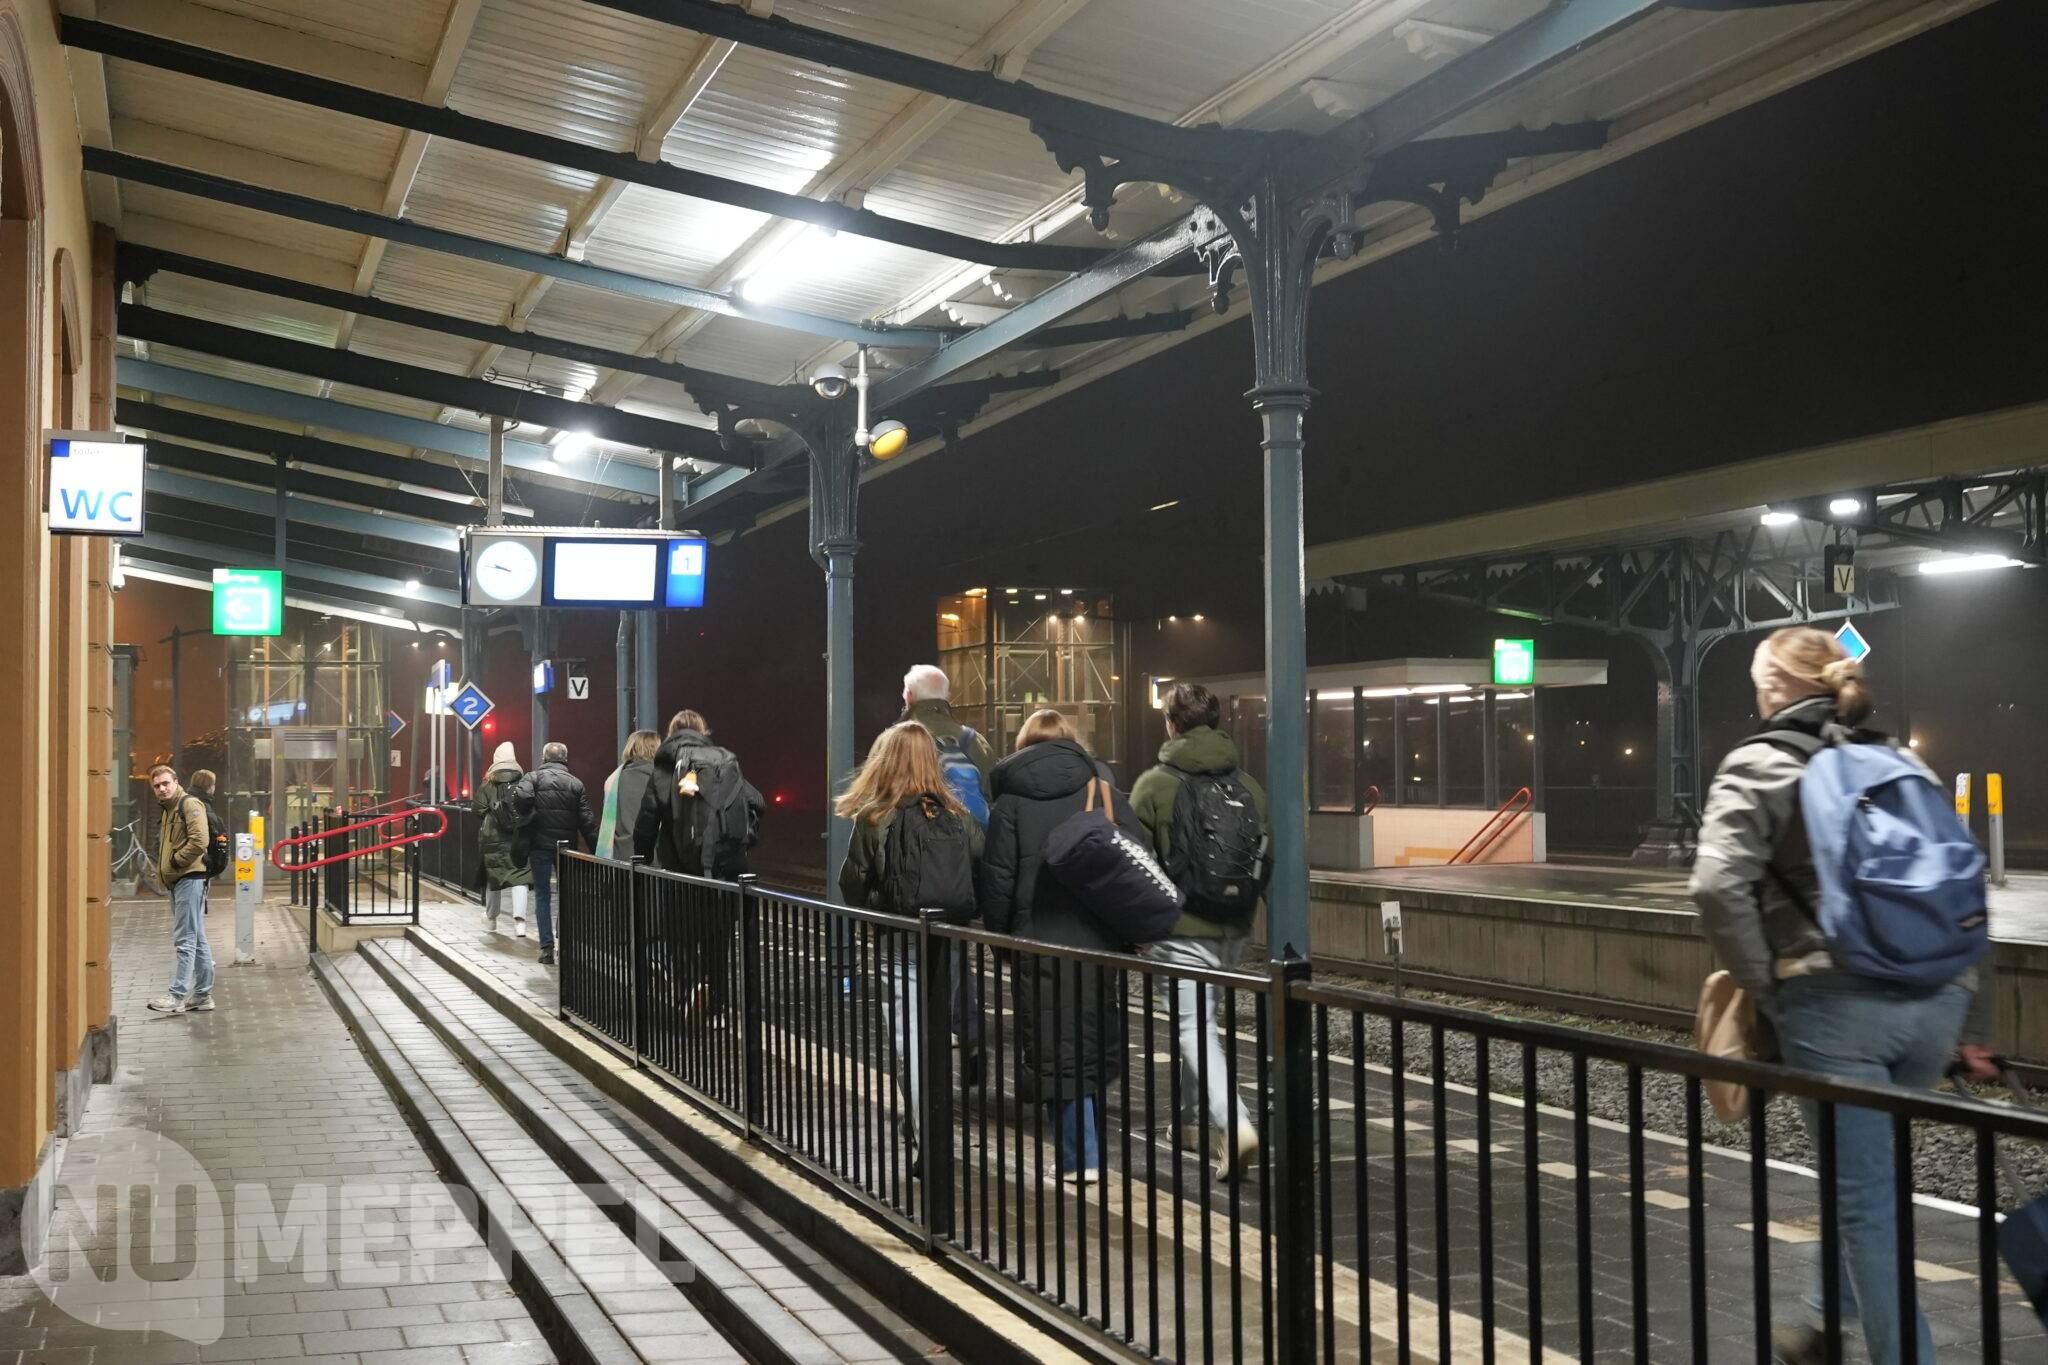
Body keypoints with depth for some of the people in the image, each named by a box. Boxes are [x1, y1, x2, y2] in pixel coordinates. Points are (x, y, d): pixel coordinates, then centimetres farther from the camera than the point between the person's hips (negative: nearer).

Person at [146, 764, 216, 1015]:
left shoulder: (189, 804, -9)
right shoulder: (166, 809, 21)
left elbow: (199, 841, -21)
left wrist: (175, 861, -12)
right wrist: (163, 868, 14)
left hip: (190, 878, -10)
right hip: (177, 881, 10)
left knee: (185, 940, -10)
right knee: (197, 940, 12)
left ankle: (177, 995, -10)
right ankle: (203, 994, 16)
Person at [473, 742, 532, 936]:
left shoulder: (488, 784, -2)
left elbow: (477, 808, -1)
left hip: (493, 839, 1)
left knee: (493, 877, 16)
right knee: (520, 878, -2)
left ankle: (491, 918, 33)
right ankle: (519, 919, -18)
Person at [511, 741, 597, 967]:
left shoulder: (533, 778, 0)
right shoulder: (574, 783, 5)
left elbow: (521, 797, -23)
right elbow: (587, 821, 0)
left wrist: (523, 820, -5)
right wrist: (596, 850, 1)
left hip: (540, 846, -1)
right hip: (567, 847, 1)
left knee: (542, 896, 6)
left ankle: (547, 947, 1)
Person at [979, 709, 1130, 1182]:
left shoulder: (1009, 804, -2)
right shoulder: (1106, 794, 5)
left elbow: (997, 882, -3)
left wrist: (1000, 936, 9)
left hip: (1040, 945, -3)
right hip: (1102, 943, 3)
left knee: (1057, 1052, 3)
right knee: (1098, 1043, 16)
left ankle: (1081, 1158, 2)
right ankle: (1092, 1141, 25)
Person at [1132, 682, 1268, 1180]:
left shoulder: (1154, 784, -8)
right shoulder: (1247, 784, 7)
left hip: (1180, 927, -6)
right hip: (1232, 927, 6)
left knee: (1194, 1026, -6)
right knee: (1202, 1018, 21)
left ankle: (1234, 1124, -22)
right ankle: (1193, 1118, 31)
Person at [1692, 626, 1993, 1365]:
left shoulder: (1758, 766, -2)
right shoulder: (1903, 762, 16)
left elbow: (1719, 886, -17)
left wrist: (1764, 988, -5)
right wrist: (1970, 1014, 21)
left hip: (1836, 1007, -6)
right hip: (1934, 1003, 6)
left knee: (1864, 1196, 5)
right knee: (1865, 1175, 24)